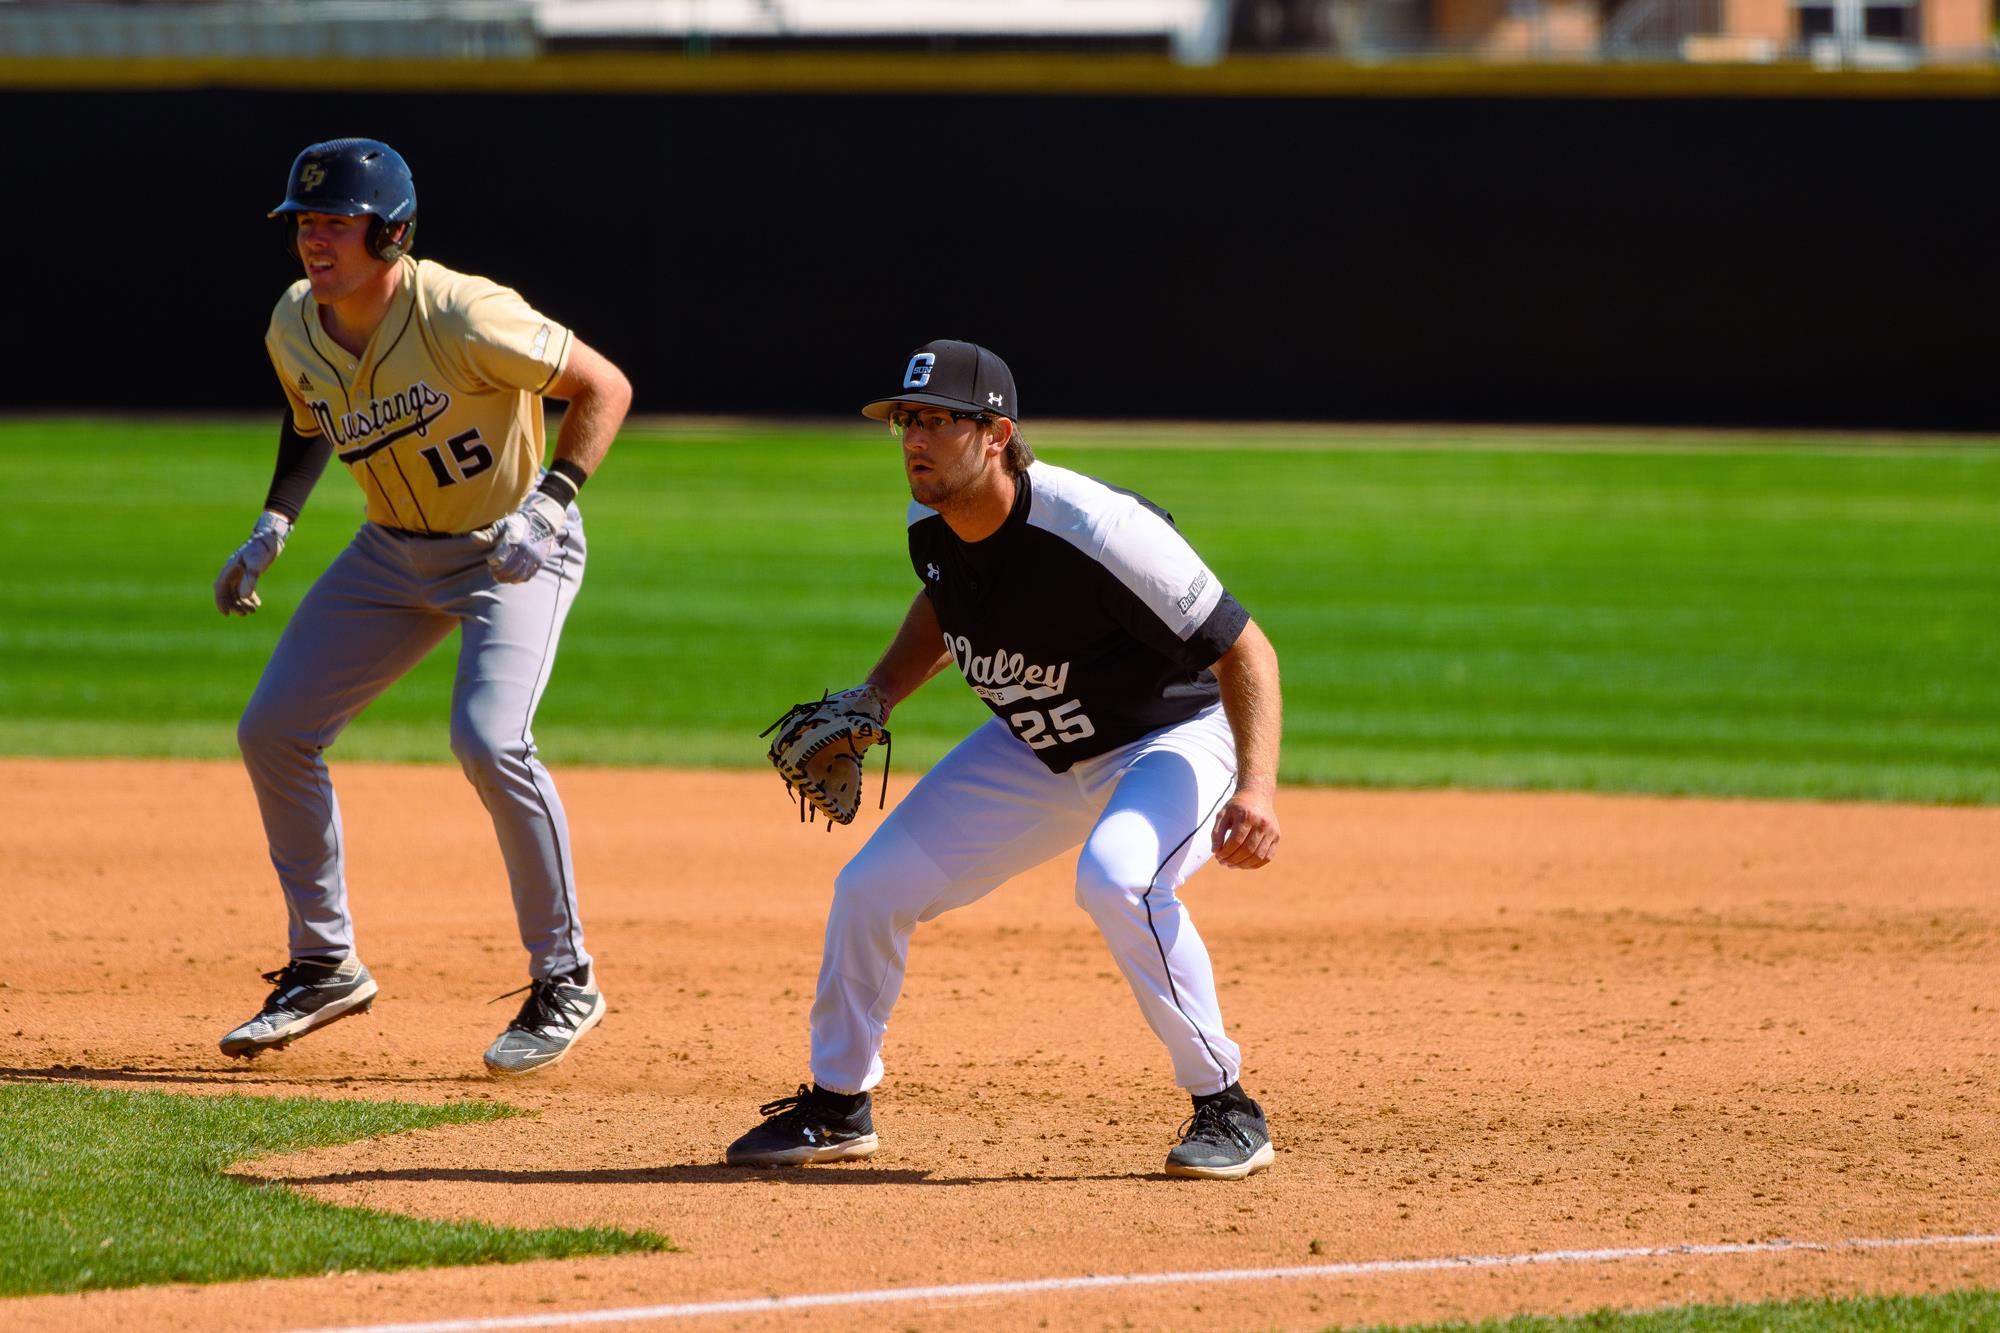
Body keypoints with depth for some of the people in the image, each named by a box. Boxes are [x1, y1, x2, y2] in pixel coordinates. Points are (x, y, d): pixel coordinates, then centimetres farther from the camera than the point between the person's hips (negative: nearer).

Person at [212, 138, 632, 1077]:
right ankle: (326, 965, 17)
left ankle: (564, 980, -10)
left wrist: (549, 505, -30)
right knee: (272, 732, 1)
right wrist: (273, 524, 1)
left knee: (488, 741, -27)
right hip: (393, 551, 7)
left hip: (513, 549, -7)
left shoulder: (463, 318, -29)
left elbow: (603, 387, -20)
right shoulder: (295, 329, -8)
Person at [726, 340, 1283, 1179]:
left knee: (1117, 879, -37)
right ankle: (838, 1105, 25)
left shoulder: (1097, 532, -33)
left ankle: (1226, 1110, -21)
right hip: (1038, 752, 7)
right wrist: (881, 692, 0)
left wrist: (1257, 787, -43)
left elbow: (1246, 651, -30)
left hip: (1179, 738, -7)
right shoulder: (931, 523, -10)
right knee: (872, 887, 3)